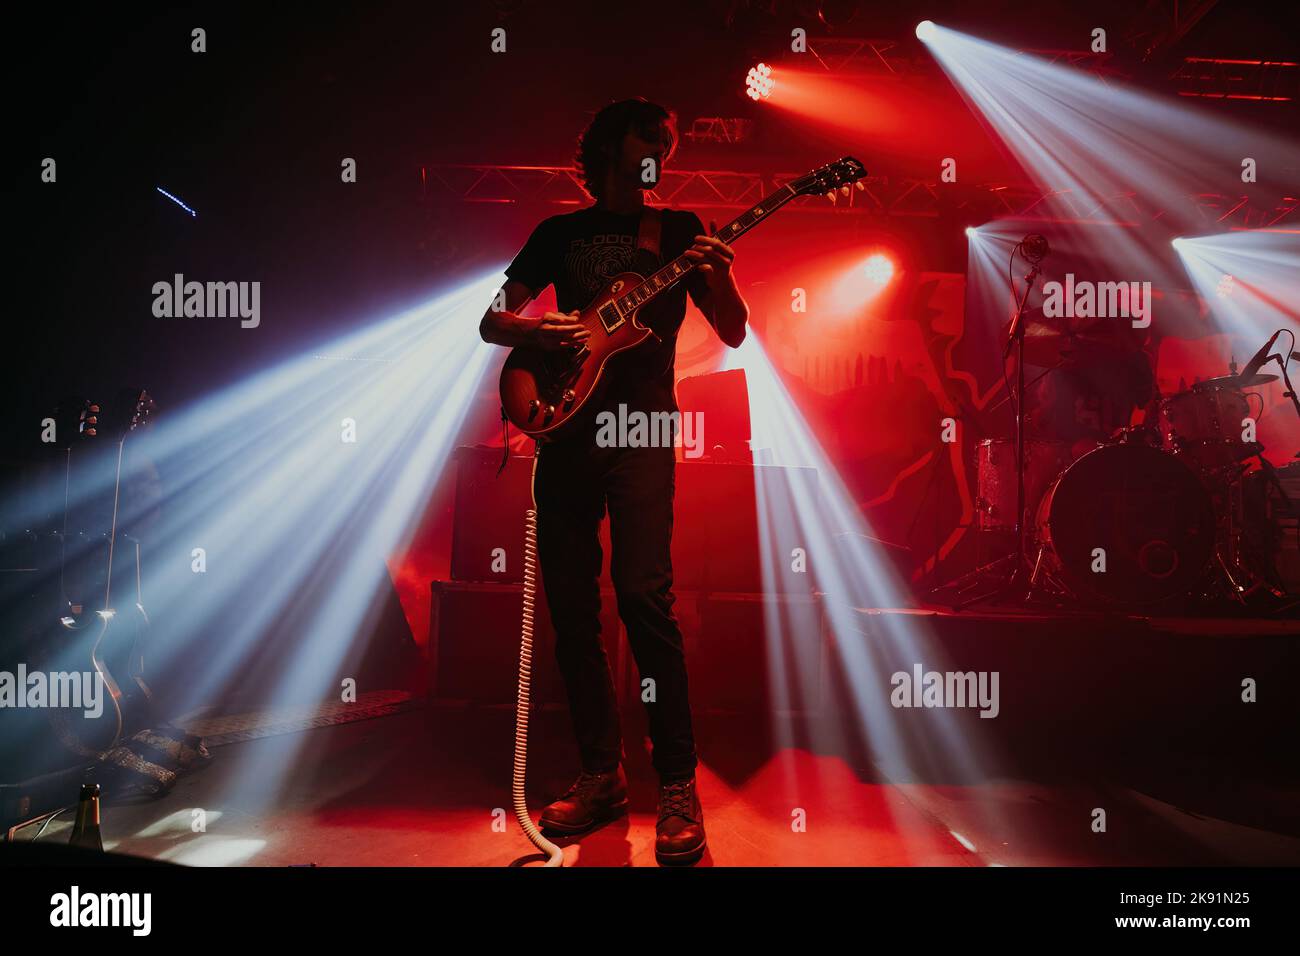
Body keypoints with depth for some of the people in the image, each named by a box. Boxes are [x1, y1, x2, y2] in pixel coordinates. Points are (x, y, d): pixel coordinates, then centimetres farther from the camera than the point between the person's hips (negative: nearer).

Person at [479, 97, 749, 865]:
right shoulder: (559, 232, 16)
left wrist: (718, 277, -14)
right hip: (565, 426, 3)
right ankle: (603, 774, 14)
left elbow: (734, 334, 6)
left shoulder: (679, 229, 12)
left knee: (644, 594, -16)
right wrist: (538, 329, -7)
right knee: (571, 607, 2)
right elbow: (492, 320, 14)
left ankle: (680, 784, -7)